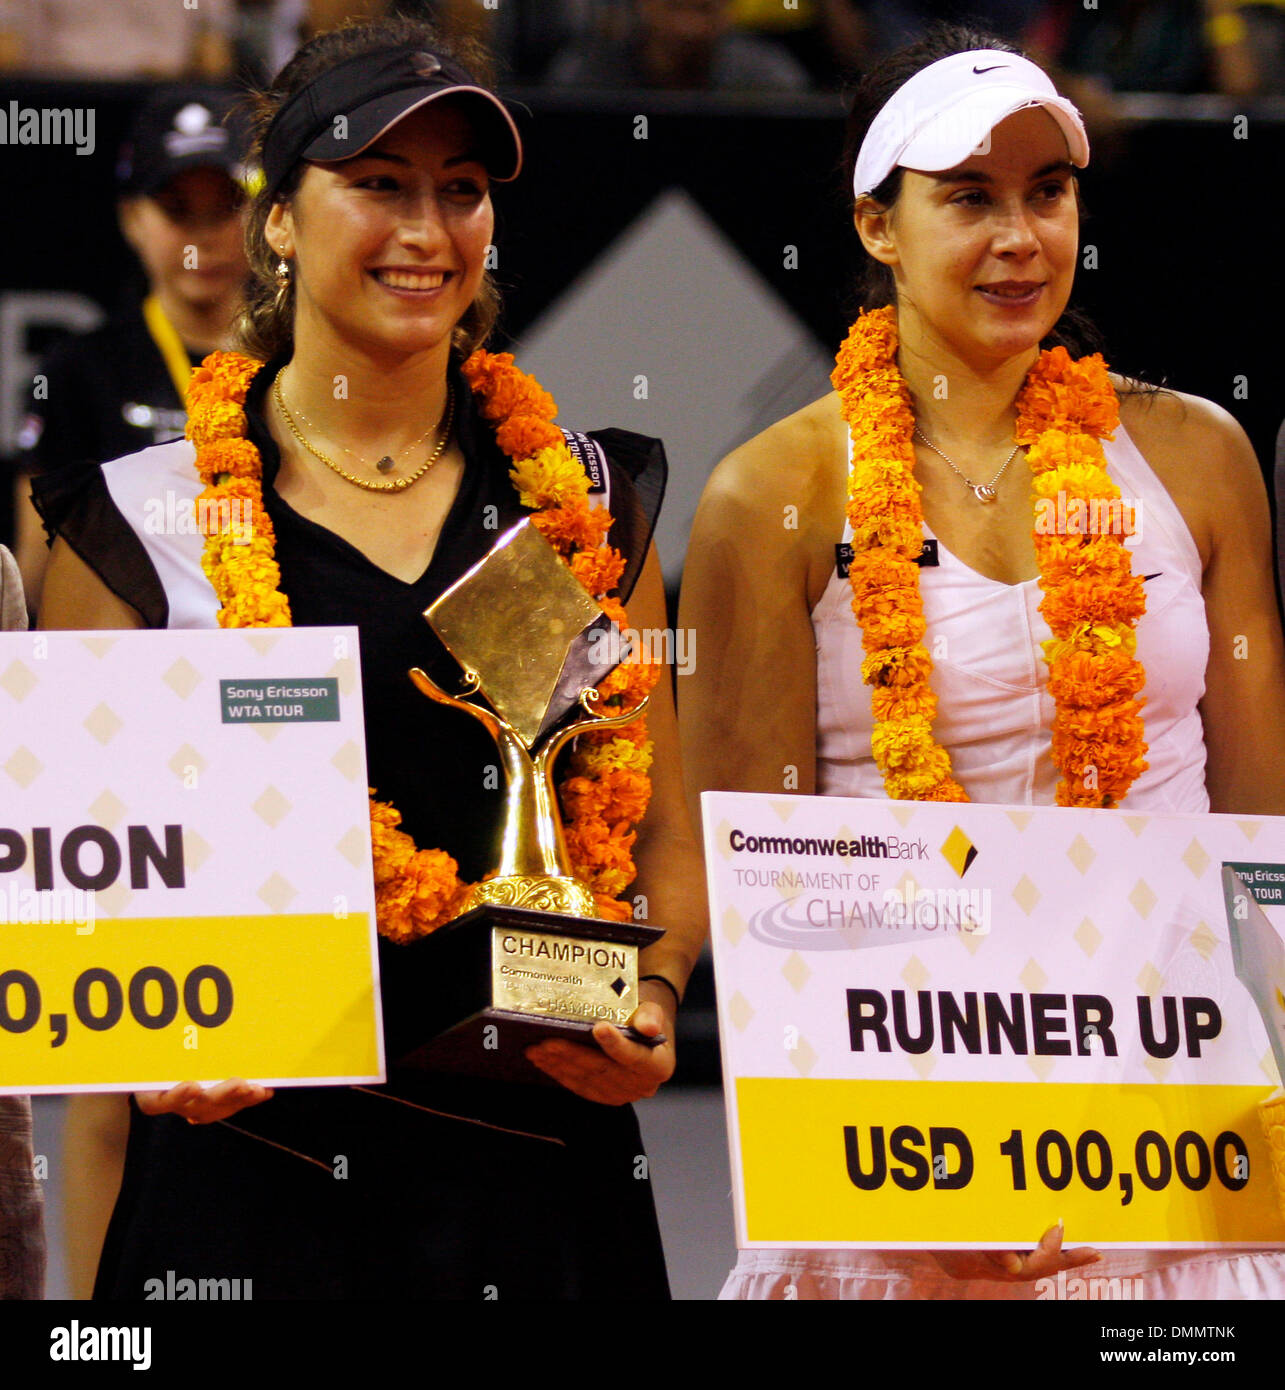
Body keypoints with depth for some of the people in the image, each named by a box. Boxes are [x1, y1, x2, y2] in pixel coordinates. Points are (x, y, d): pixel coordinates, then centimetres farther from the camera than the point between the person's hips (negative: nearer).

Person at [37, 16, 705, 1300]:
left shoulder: (589, 502, 11)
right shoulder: (142, 522, 3)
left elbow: (665, 833, 14)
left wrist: (651, 998, -6)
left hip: (538, 1158, 2)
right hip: (255, 1161, -2)